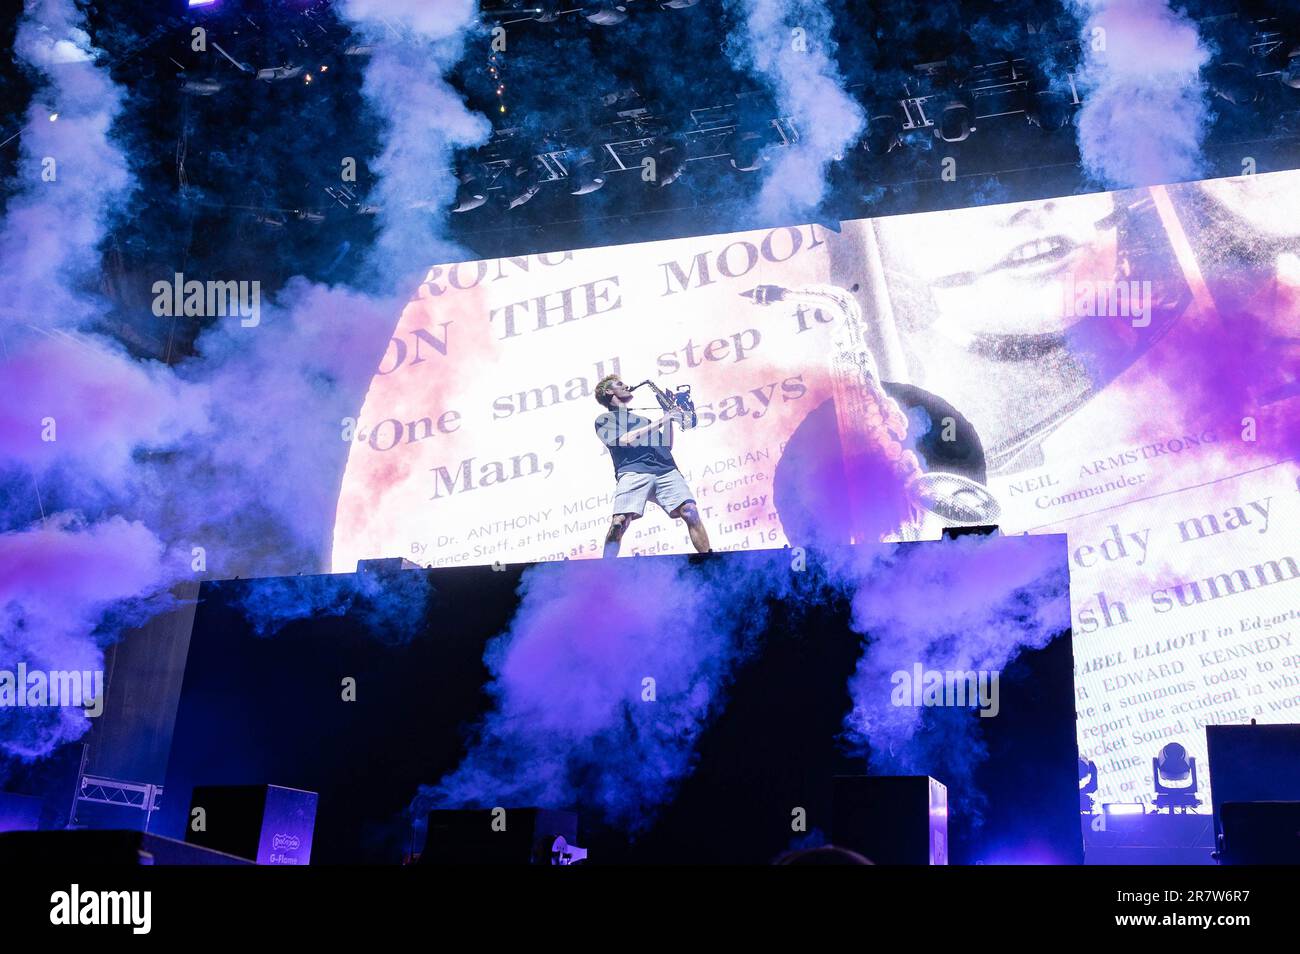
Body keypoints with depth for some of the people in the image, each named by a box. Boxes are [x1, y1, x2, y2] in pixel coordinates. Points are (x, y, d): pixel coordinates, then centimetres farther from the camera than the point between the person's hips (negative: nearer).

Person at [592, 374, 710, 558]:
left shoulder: (642, 419, 37)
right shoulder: (604, 419, 19)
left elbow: (667, 446, 33)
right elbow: (626, 439, 0)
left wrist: (670, 418, 22)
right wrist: (661, 421, 3)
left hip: (666, 471, 4)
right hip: (633, 472, -4)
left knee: (691, 512, -18)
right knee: (620, 521, -25)